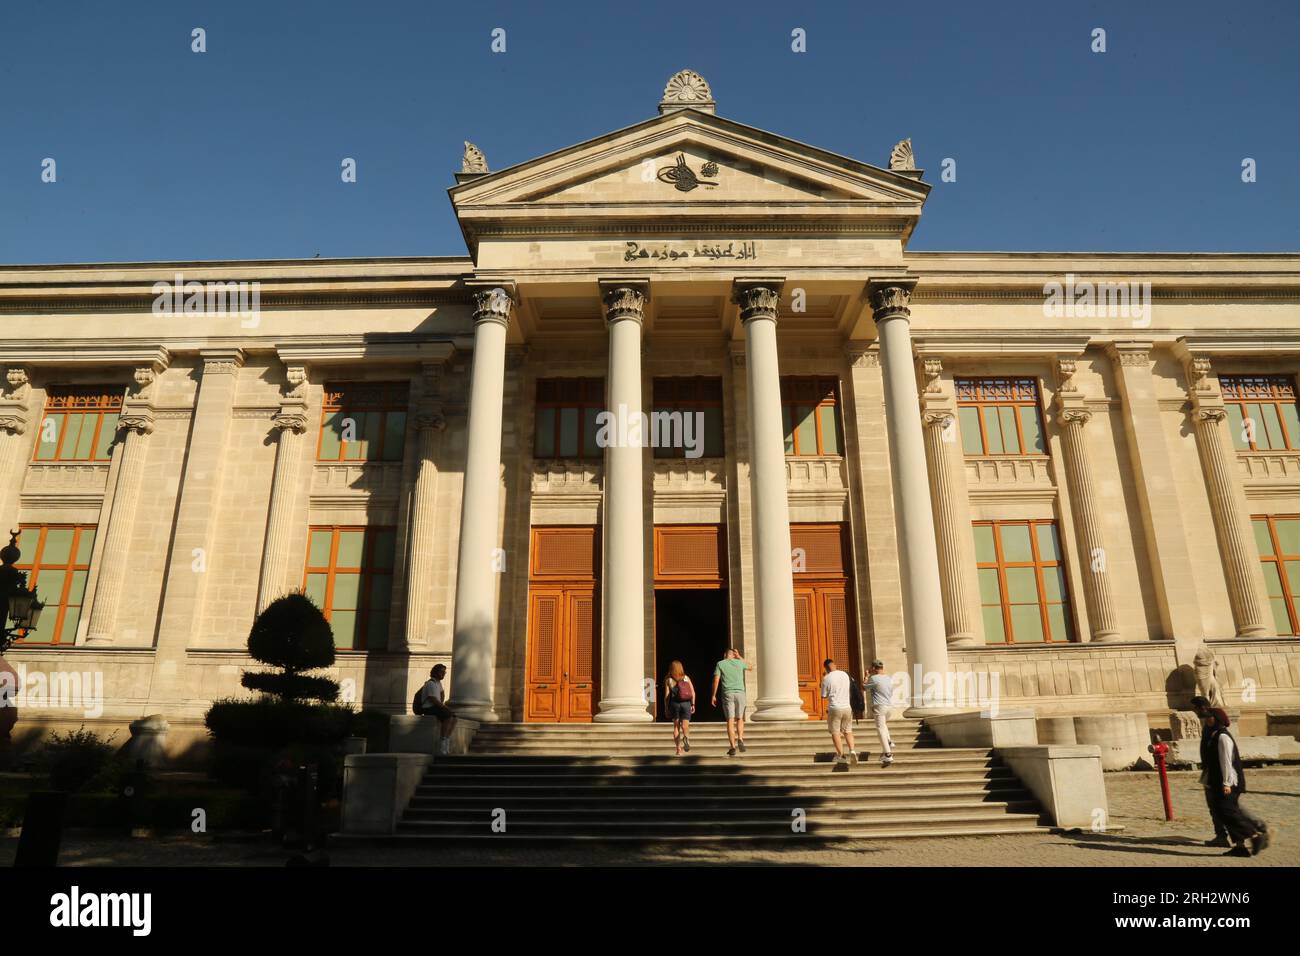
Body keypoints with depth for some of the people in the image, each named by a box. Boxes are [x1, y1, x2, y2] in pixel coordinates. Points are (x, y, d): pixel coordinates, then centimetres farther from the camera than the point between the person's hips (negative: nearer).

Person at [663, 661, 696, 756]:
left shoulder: (668, 680, 3)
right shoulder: (686, 678, 8)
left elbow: (666, 695, -2)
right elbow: (693, 692, 2)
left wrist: (666, 708, 3)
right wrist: (693, 704, 7)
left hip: (674, 703, 0)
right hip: (686, 703, 0)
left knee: (676, 726, 12)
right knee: (685, 726, 3)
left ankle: (678, 749, 4)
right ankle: (686, 737, -31)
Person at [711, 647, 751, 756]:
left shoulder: (720, 664, 4)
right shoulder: (739, 662, 9)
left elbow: (716, 680, -1)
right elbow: (749, 667, 31)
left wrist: (714, 696, 5)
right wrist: (739, 656, 29)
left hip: (728, 694, -1)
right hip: (740, 693, 1)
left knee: (730, 721, -1)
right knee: (739, 719, 13)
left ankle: (733, 747, -6)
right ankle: (740, 739, -11)